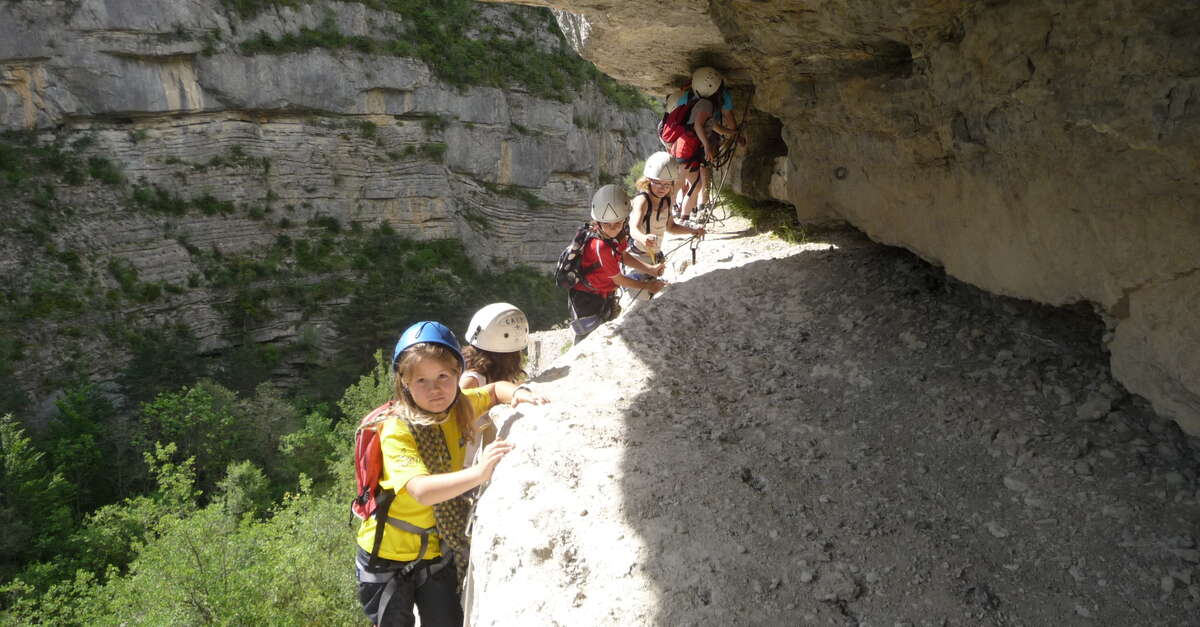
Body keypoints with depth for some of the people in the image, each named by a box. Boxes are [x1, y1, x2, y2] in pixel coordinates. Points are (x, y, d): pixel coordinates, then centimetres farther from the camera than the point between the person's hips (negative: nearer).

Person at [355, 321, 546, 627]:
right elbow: (421, 490, -42)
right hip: (390, 553, -5)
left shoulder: (459, 407, -10)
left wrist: (517, 392, -14)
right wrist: (478, 473, -55)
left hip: (437, 550, 5)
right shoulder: (397, 432, -28)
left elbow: (495, 388, 8)